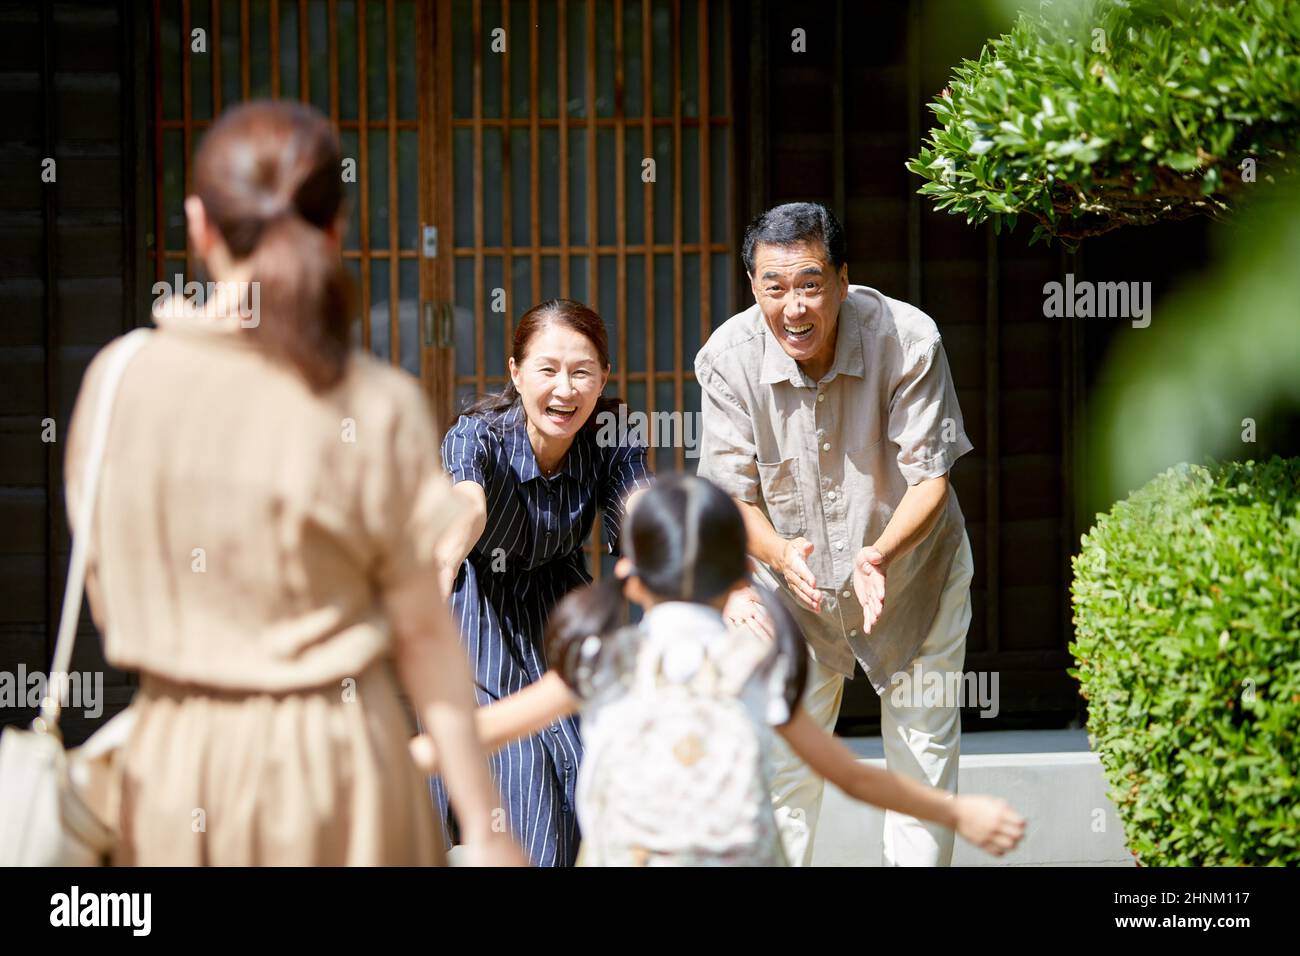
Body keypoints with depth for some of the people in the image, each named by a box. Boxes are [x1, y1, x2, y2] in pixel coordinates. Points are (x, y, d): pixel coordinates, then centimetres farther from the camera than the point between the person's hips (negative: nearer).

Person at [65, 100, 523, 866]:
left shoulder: (120, 378, -4)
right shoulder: (377, 410, -13)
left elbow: (105, 594, 5)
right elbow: (424, 634, -7)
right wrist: (484, 827, 1)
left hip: (171, 753, 3)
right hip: (331, 756, -3)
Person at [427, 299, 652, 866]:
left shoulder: (611, 443, -15)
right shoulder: (476, 438, -25)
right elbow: (465, 506, -47)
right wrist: (442, 566, -71)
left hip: (559, 618, 3)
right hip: (480, 628, -3)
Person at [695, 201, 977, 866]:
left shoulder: (907, 339, -25)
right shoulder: (728, 358, -21)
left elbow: (930, 475, -20)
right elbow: (732, 494, -15)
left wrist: (882, 552, -38)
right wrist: (781, 553, -36)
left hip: (912, 579, -1)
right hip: (793, 585, 1)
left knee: (923, 753, 6)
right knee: (782, 758, 3)